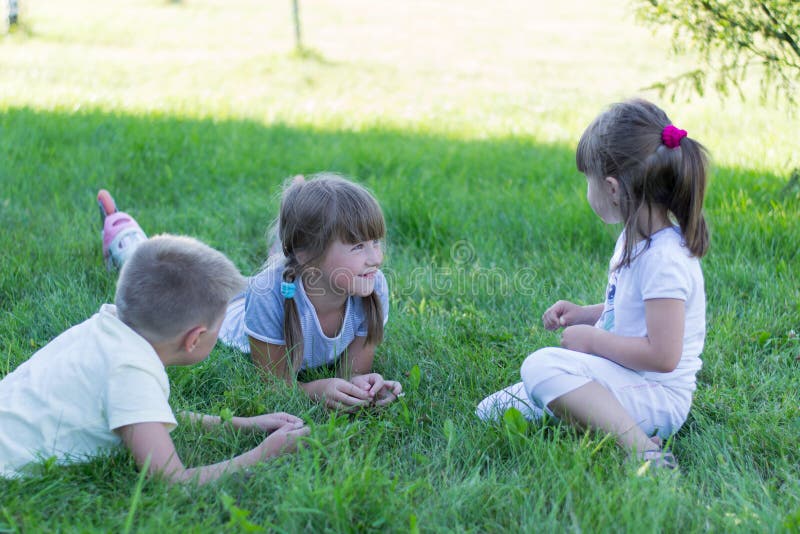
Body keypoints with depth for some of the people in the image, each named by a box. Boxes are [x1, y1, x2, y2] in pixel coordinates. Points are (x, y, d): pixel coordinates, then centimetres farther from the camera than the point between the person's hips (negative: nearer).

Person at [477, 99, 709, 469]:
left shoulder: (664, 258, -25)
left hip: (659, 396, -10)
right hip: (628, 379, 10)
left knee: (542, 367, -31)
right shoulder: (636, 239, 7)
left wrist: (592, 339, -17)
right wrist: (583, 314, 8)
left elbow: (663, 355, -28)